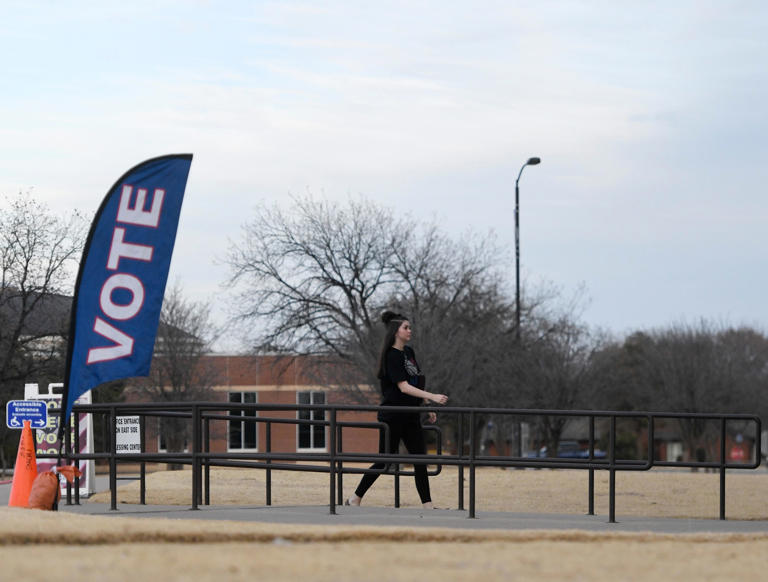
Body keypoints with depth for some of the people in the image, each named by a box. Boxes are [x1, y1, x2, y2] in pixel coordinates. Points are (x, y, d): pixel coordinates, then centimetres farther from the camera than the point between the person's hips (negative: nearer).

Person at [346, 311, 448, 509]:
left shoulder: (409, 352, 11)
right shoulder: (392, 356, -14)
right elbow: (404, 387, -22)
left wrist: (428, 407, 16)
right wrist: (432, 397, -29)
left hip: (410, 415, 8)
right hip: (392, 416, -8)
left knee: (420, 459, 0)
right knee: (385, 461, -1)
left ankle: (427, 505, 0)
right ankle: (355, 498, 11)